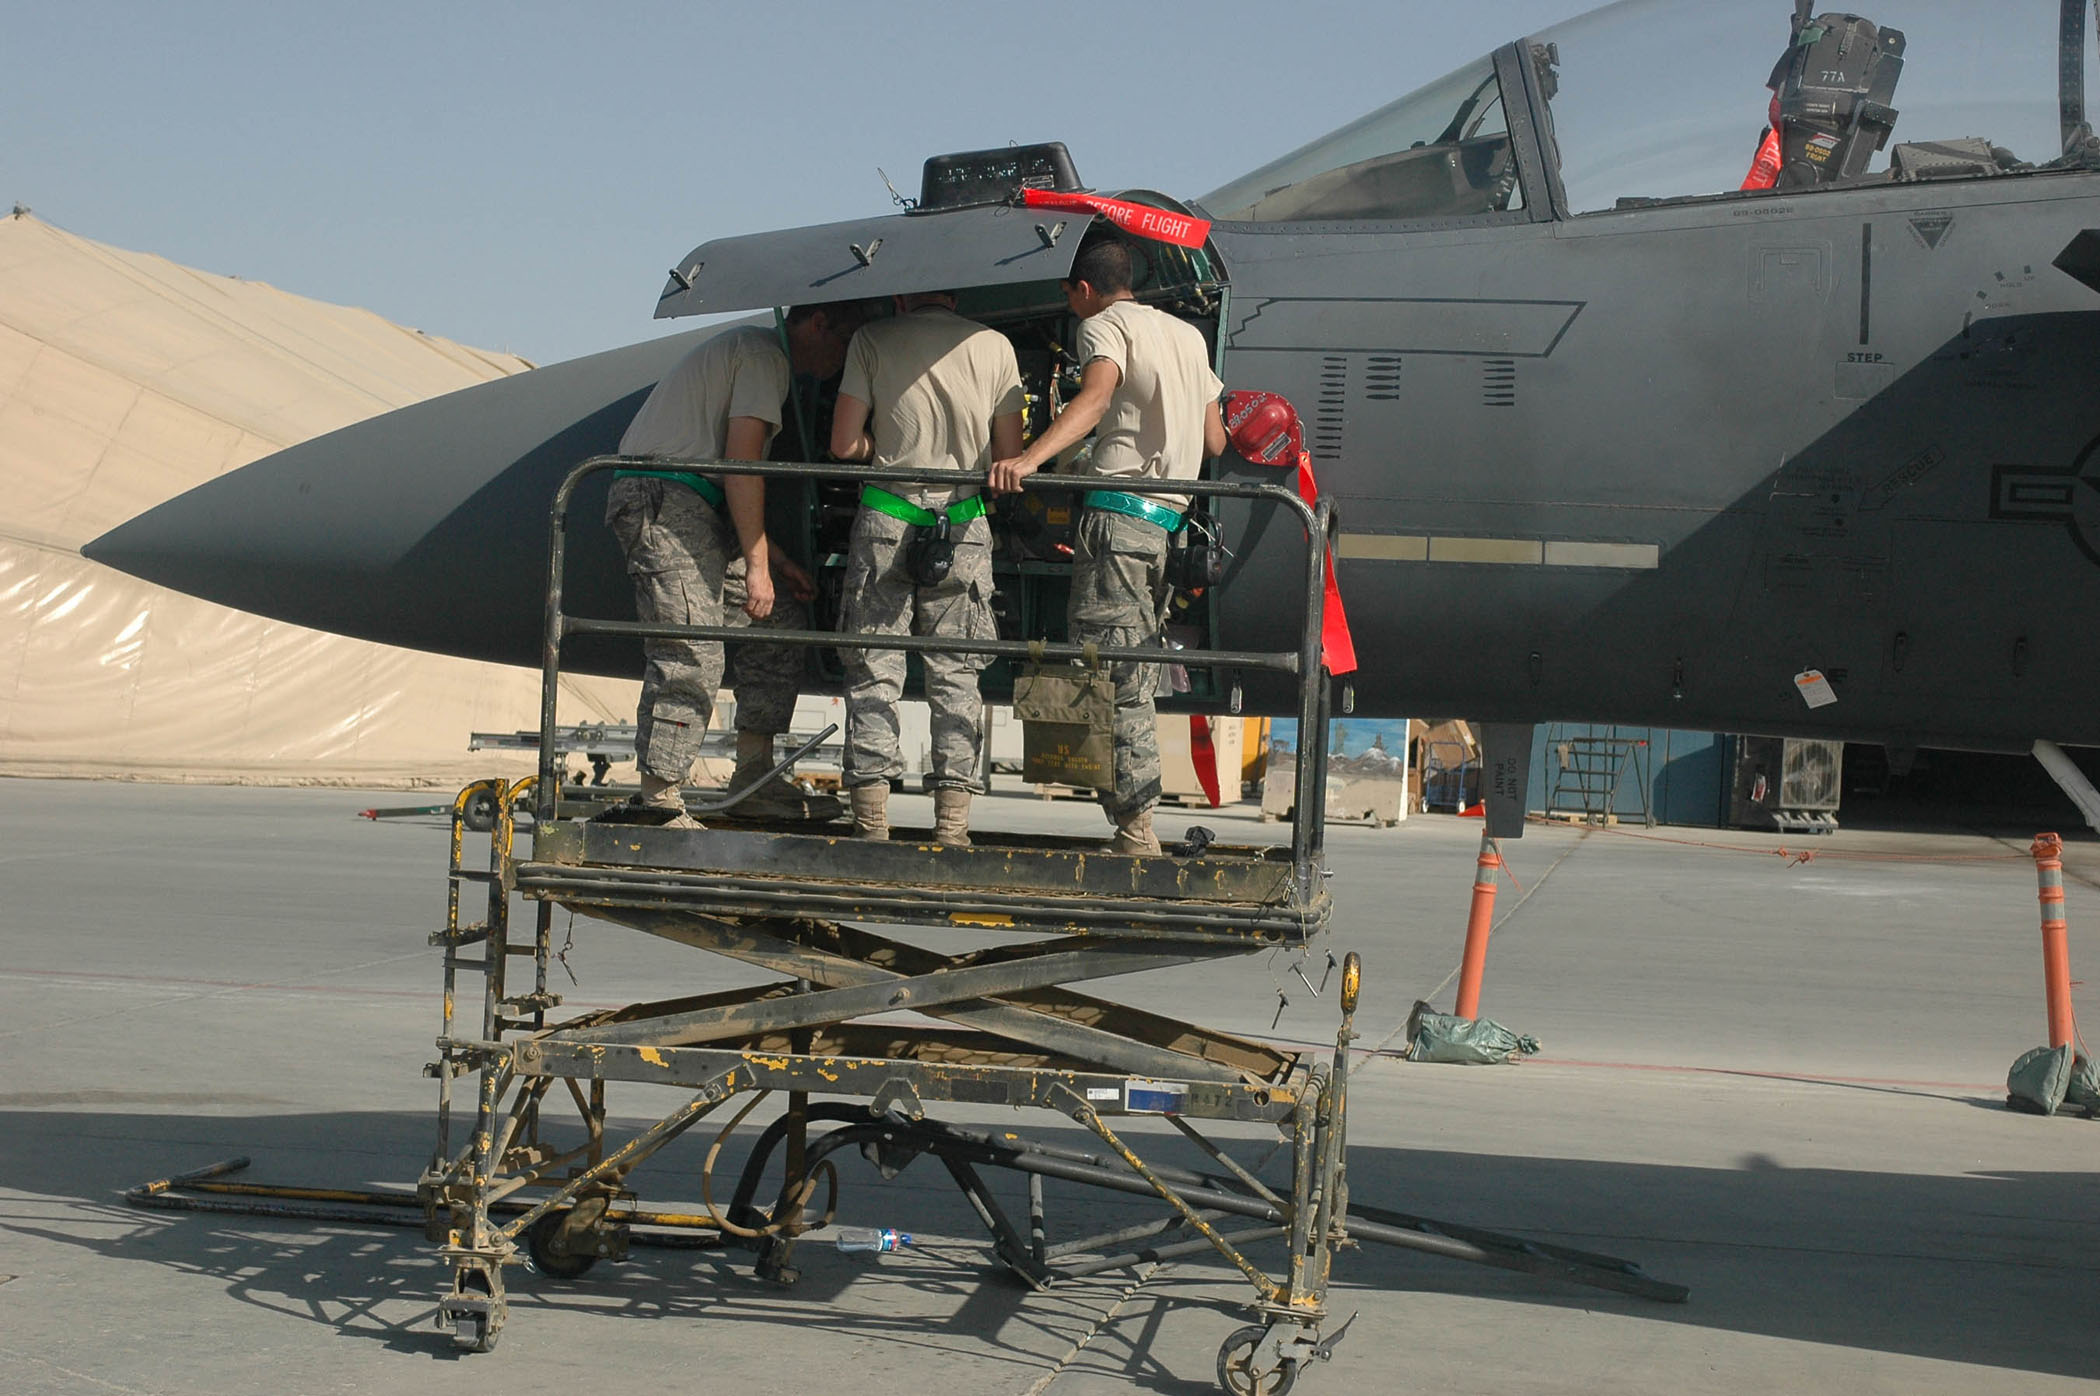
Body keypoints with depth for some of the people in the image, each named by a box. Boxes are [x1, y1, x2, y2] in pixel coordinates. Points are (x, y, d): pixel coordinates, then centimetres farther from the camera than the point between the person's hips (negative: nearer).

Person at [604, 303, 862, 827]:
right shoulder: (765, 356, -4)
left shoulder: (750, 348, 28)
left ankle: (754, 781, 10)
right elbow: (741, 461, -13)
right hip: (664, 502, -10)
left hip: (695, 508, 11)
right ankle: (659, 802, -13)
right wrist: (757, 566, -14)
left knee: (782, 616, 10)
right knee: (691, 657, -15)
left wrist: (774, 558, 20)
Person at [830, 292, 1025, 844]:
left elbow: (844, 443, -3)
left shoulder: (873, 339, -1)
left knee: (873, 672, 5)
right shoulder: (994, 346, 4)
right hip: (964, 527, 1)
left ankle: (871, 821, 2)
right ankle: (952, 824, 4)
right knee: (956, 674, 7)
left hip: (886, 520, -1)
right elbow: (1010, 454, 7)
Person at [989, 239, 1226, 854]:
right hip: (1169, 519, 8)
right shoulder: (1188, 334, 24)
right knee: (1133, 682, 11)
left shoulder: (1104, 325, 1)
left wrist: (1029, 459, -35)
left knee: (1112, 677, -8)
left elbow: (1095, 398, -21)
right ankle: (1137, 829, 10)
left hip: (1118, 512, -8)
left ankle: (1136, 832, -12)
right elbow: (1215, 441, 25)